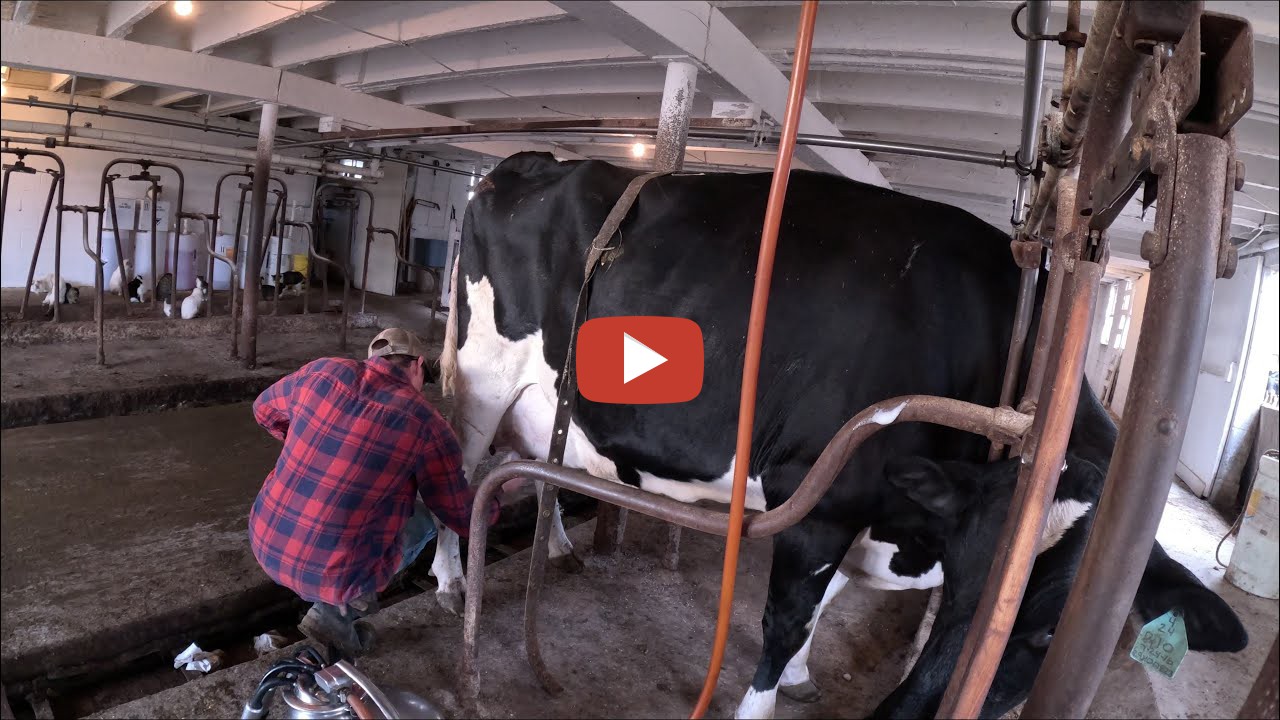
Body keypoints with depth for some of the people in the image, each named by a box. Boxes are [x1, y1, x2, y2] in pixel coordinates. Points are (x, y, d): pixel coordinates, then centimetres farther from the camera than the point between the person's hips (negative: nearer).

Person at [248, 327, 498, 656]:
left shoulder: (323, 371, -3)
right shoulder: (427, 426, -12)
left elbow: (264, 410, 19)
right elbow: (465, 519, 0)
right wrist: (495, 500, 22)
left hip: (264, 542, 6)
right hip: (332, 571, -5)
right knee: (421, 521, 21)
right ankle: (336, 611, 8)